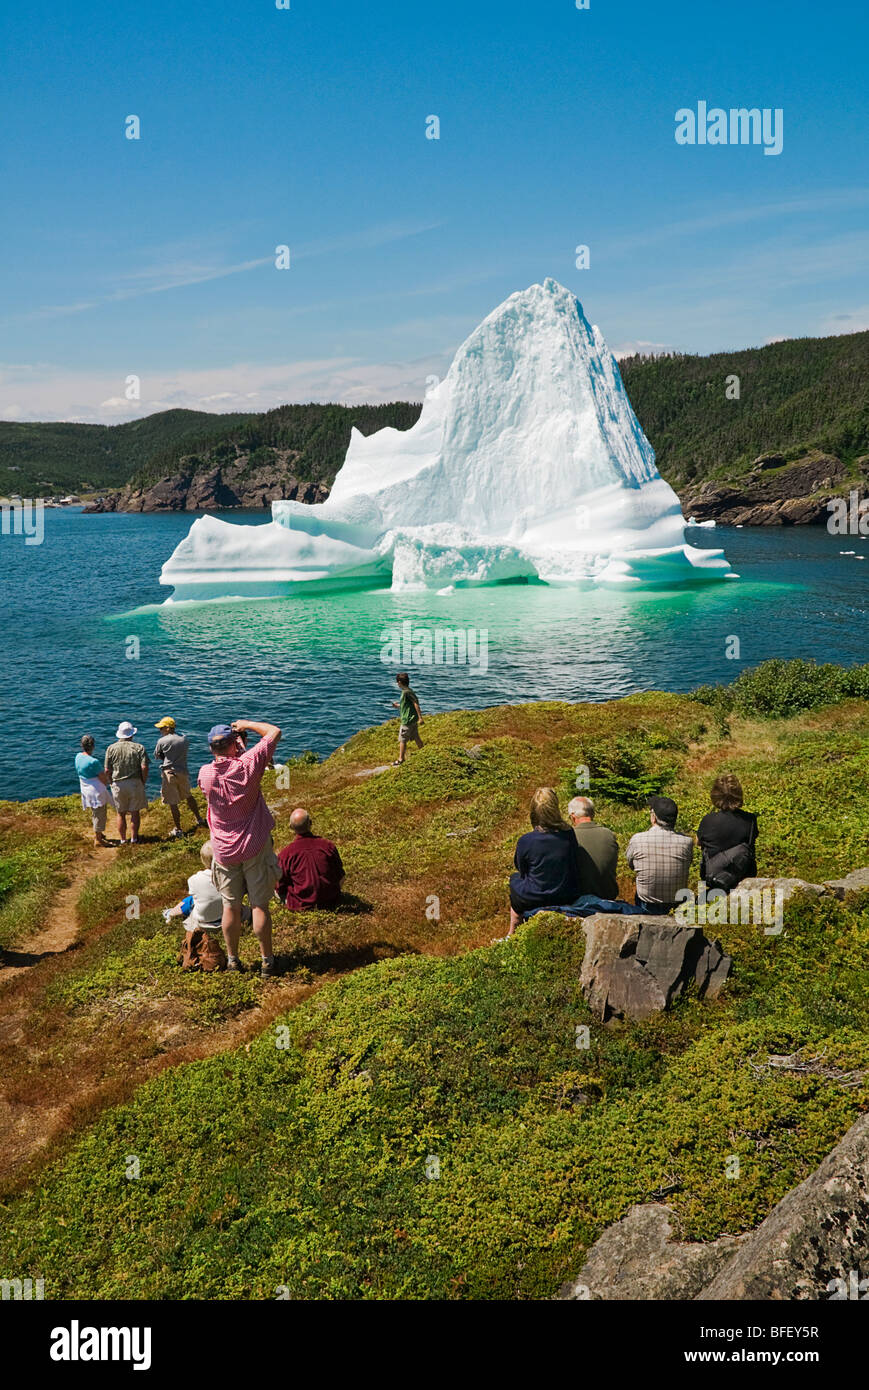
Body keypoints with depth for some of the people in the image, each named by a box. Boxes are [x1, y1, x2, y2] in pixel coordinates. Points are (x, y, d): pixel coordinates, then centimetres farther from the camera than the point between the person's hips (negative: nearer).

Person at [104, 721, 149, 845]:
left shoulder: (111, 748, -1)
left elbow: (107, 770, -3)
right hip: (135, 784, -1)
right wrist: (143, 783, 1)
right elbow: (144, 768, -13)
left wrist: (112, 782, 11)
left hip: (118, 785, 1)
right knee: (135, 812, 12)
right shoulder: (139, 748, -5)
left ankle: (122, 840, 20)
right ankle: (134, 839, 20)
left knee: (121, 814, 13)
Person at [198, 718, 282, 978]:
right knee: (259, 905, 5)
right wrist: (246, 724, 7)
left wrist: (236, 740, 16)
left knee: (230, 906, 13)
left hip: (224, 850, 2)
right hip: (255, 846, -2)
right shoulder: (247, 764, -16)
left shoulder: (205, 774, -9)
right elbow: (274, 731, -5)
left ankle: (232, 960, 24)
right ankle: (267, 961, 12)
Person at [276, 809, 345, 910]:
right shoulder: (328, 846, -14)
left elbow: (280, 888, -9)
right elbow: (340, 878, 0)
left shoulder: (286, 853, -20)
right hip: (330, 901, 3)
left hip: (300, 905, -2)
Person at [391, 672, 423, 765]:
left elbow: (416, 703, -22)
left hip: (407, 720, -9)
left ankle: (401, 759, 8)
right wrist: (398, 706, 27)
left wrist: (420, 717, -23)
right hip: (412, 719, 9)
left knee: (402, 740, 1)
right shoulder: (407, 691, 10)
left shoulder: (406, 692, -19)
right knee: (416, 738, 15)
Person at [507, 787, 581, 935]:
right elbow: (575, 868, 4)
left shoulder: (525, 841, -20)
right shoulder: (569, 834, -13)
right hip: (567, 898, 3)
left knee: (515, 878, 29)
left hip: (533, 900, -3)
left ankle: (512, 932, 43)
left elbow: (522, 871, -2)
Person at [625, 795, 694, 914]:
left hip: (646, 907, -2)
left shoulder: (637, 839, -18)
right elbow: (687, 865, 3)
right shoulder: (687, 841, -16)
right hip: (677, 903, 2)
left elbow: (630, 864, 1)